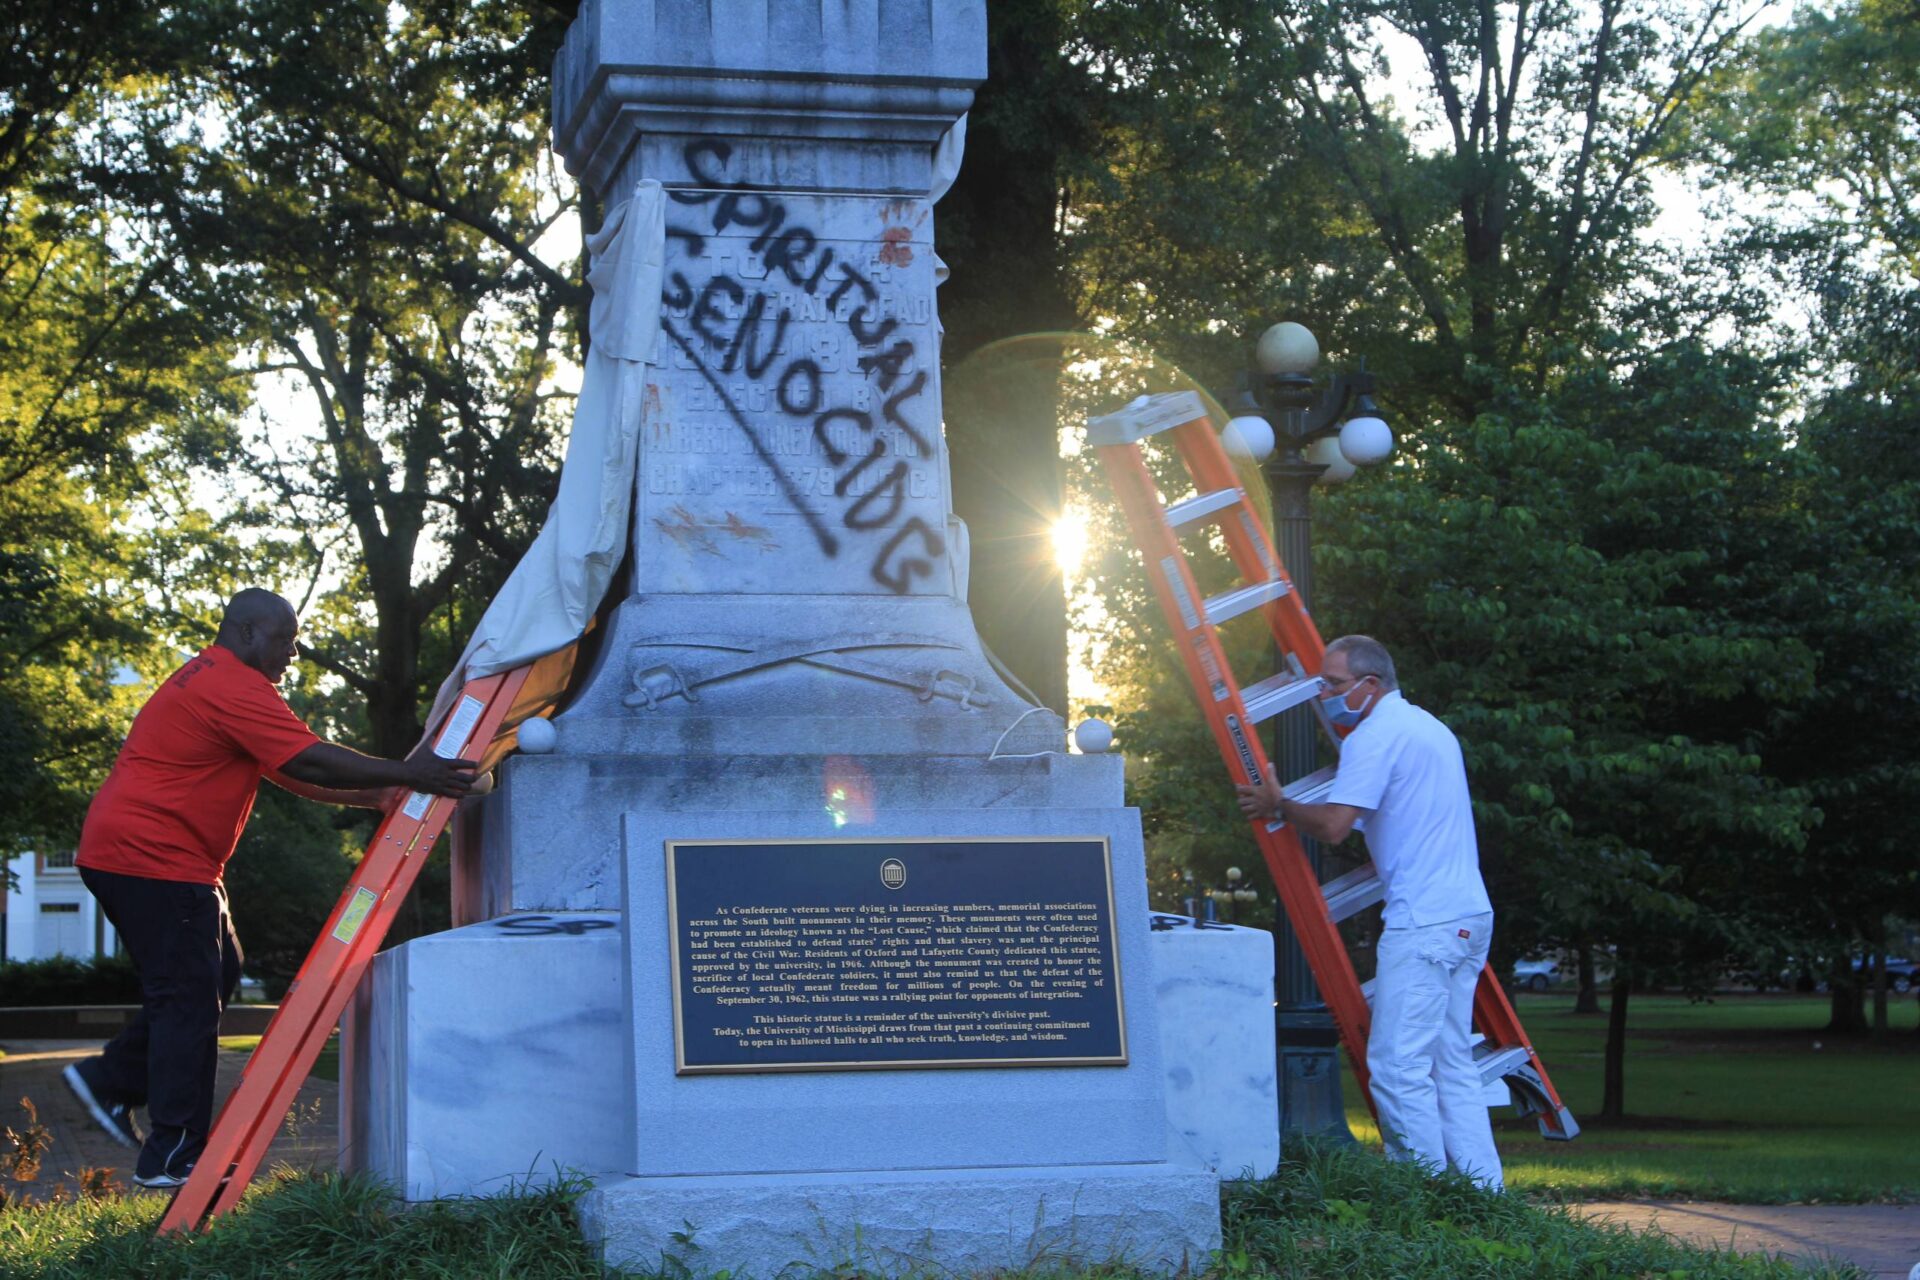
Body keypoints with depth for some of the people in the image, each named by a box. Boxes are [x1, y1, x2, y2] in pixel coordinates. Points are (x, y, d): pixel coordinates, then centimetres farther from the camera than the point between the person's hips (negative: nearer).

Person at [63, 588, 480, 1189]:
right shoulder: (234, 686, -15)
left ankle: (111, 1080, 19)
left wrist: (373, 795, 11)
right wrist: (406, 776, -19)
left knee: (216, 976, 16)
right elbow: (310, 761, -22)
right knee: (189, 997, -8)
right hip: (151, 856, -11)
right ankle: (172, 1157, -6)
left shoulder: (210, 681, 21)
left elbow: (292, 772, 20)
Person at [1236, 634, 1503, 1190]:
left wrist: (1278, 806, -2)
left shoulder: (1375, 735, -9)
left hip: (1423, 924, -10)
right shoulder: (1429, 727, 22)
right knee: (1452, 1065, 11)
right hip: (1467, 916, 10)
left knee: (1398, 1066, -8)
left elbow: (1334, 826, -18)